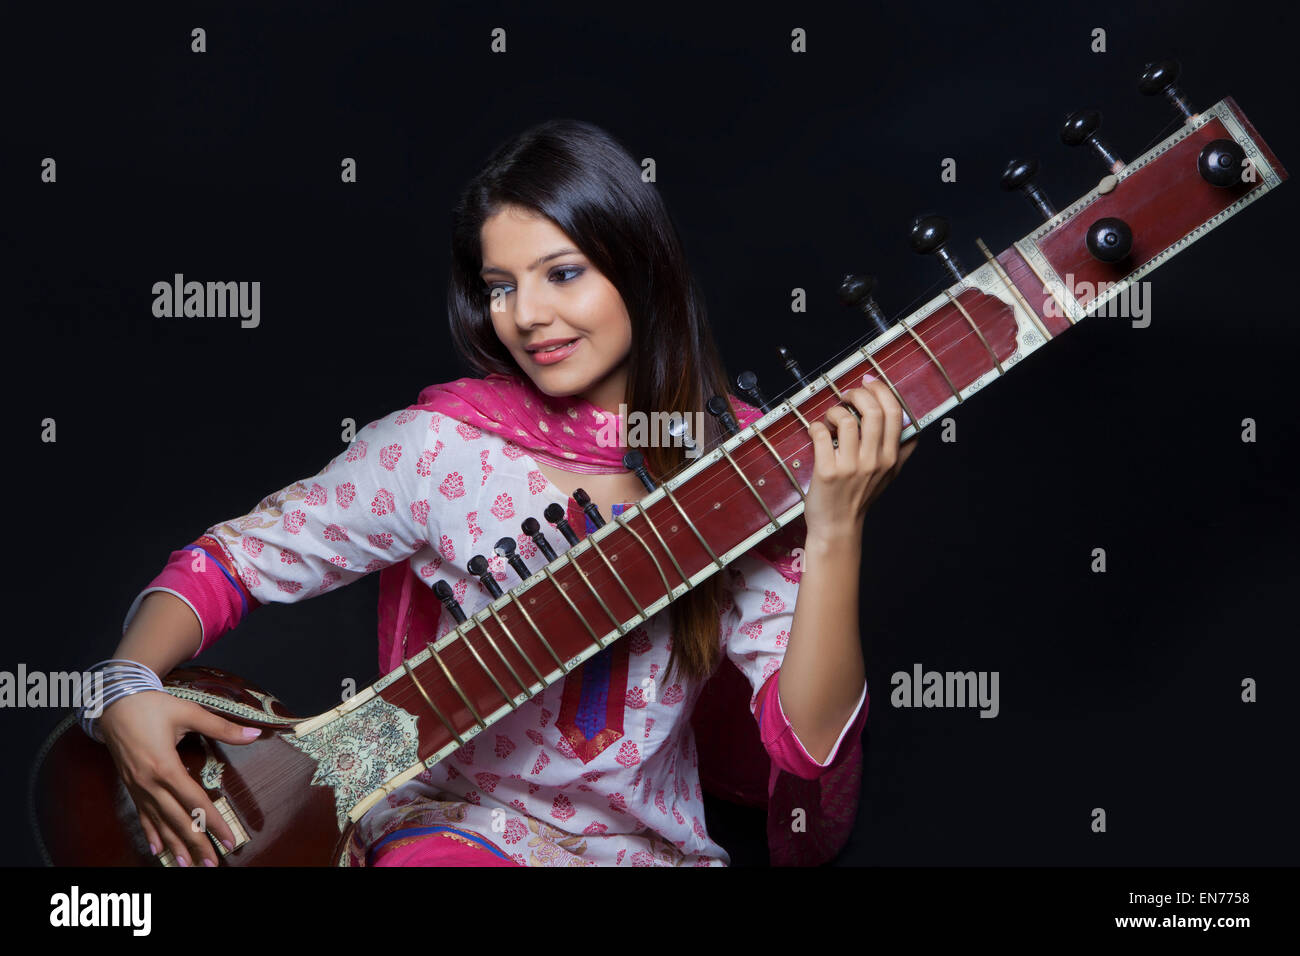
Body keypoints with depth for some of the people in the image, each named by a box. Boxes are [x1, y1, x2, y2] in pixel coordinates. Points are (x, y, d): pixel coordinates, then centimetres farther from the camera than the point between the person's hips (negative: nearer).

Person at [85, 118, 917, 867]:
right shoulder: (441, 447, -8)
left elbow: (809, 743, -13)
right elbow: (231, 561, -2)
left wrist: (835, 532, -25)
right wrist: (127, 690, -21)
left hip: (652, 843, 5)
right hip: (453, 818, -4)